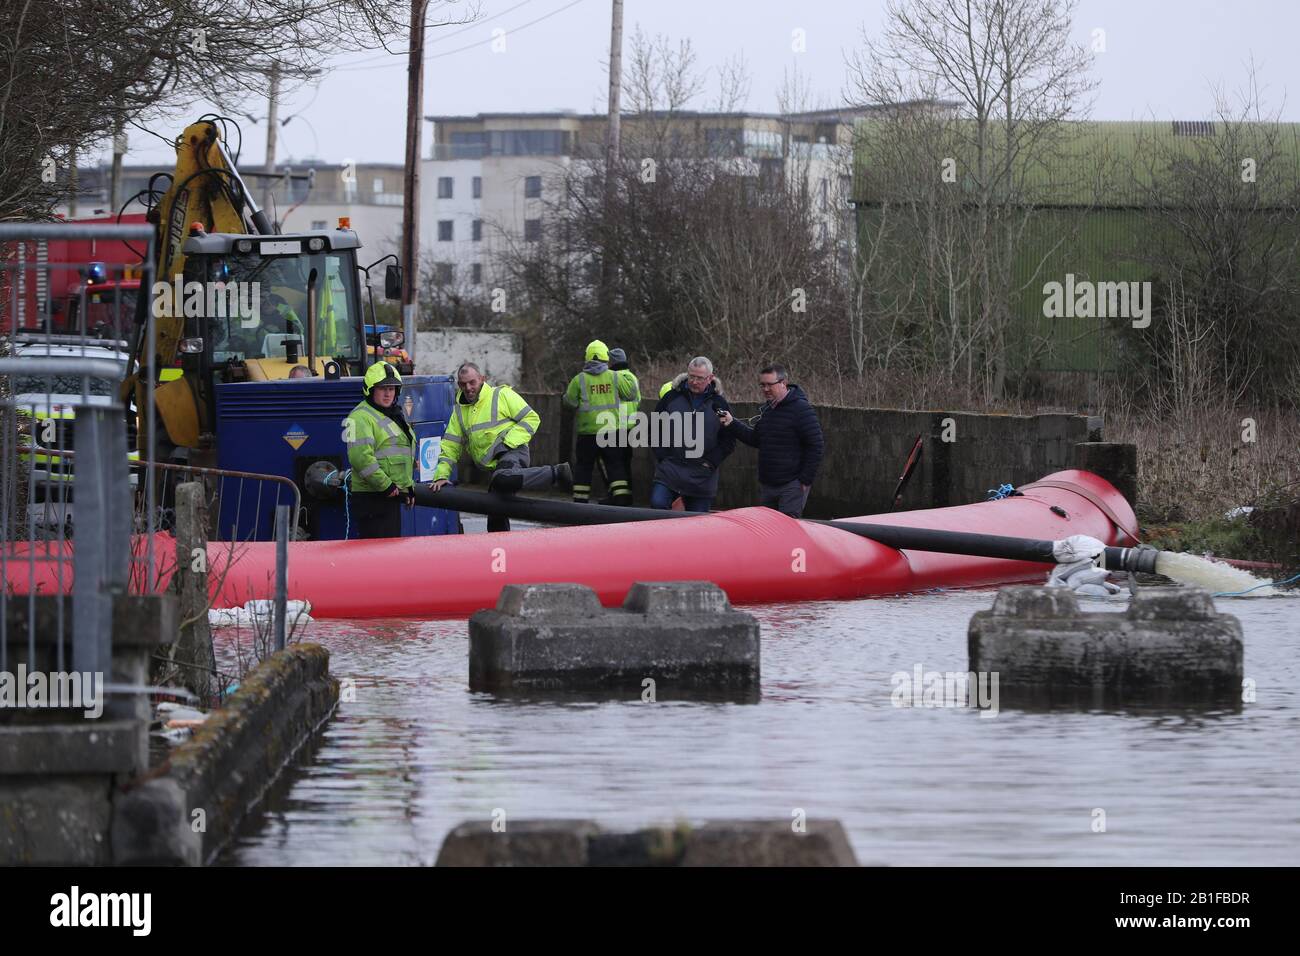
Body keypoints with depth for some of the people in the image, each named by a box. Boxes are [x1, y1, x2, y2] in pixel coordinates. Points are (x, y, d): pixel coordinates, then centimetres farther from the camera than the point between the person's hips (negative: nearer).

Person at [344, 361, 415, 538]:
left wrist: (409, 487, 22)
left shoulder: (394, 415, 20)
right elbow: (361, 458, -24)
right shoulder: (361, 417, -12)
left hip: (392, 496, 10)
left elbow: (405, 457, 31)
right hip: (372, 500, -10)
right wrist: (386, 486, -21)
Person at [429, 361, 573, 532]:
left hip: (512, 453, -7)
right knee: (496, 518, 4)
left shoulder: (502, 395, 1)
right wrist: (441, 476, 4)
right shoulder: (459, 411, 18)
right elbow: (449, 447, 18)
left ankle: (555, 473, -30)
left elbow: (531, 418, -2)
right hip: (493, 465, 7)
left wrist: (508, 442, -12)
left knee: (504, 479, -40)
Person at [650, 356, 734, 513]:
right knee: (657, 504, -19)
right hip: (670, 469, 0)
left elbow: (728, 441, 7)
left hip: (701, 476, 0)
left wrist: (711, 462, -4)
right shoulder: (672, 397, 4)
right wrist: (662, 456, 0)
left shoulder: (719, 404, 3)